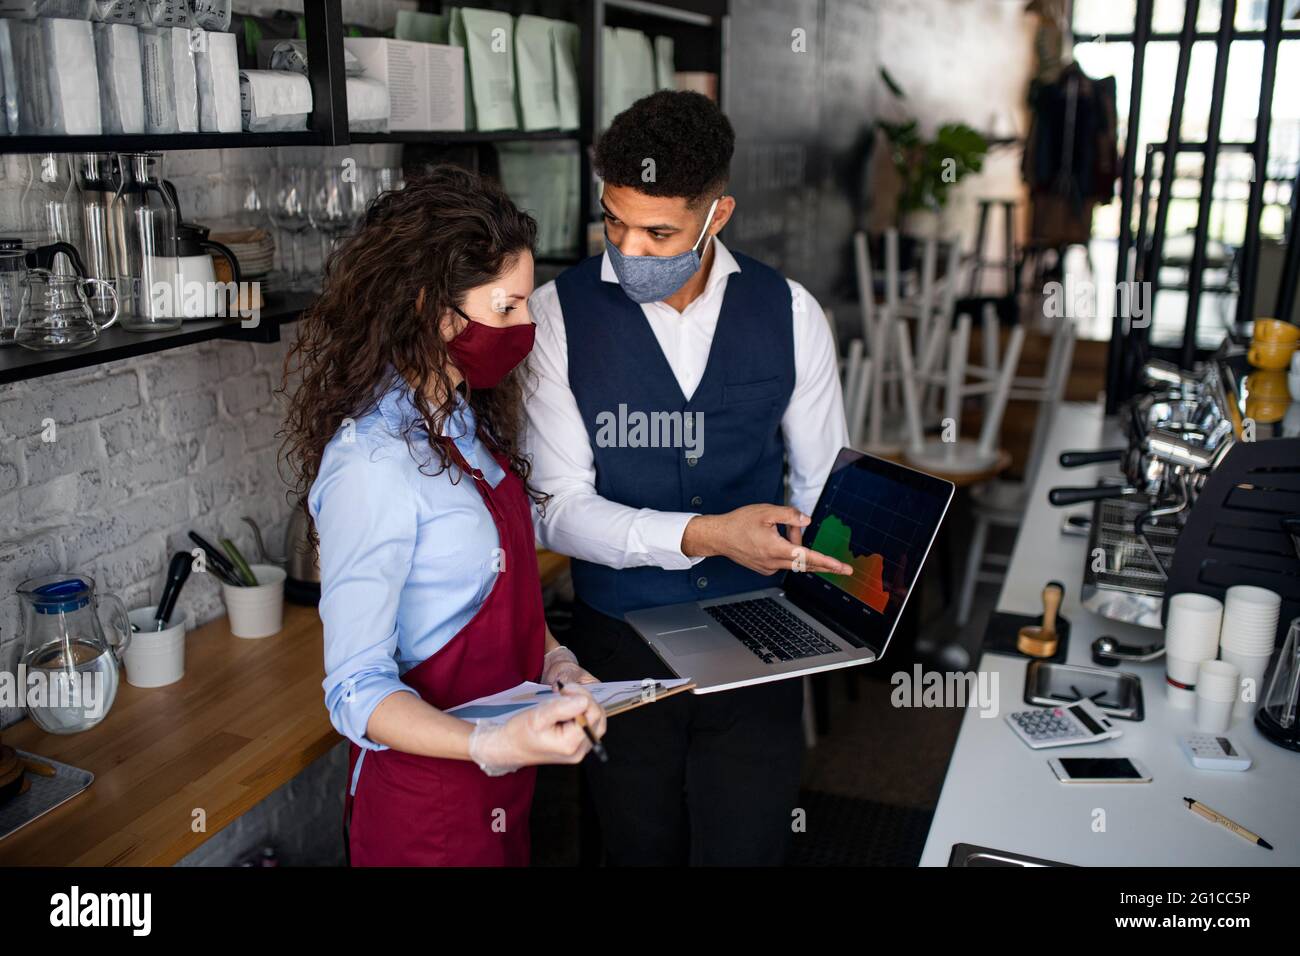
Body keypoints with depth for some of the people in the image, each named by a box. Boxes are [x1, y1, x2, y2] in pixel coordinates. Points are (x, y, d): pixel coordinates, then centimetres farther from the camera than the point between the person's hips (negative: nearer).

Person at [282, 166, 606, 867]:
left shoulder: (465, 420, 2)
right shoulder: (371, 462, -25)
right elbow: (357, 691, -23)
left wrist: (549, 657, -4)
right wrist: (492, 744, -37)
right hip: (429, 797, -8)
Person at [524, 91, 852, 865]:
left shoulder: (789, 312, -4)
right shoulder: (559, 314, -10)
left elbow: (824, 482, 4)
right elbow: (560, 510, -13)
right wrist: (705, 535, -25)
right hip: (620, 648, 0)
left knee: (749, 846, 10)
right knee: (640, 849, 18)